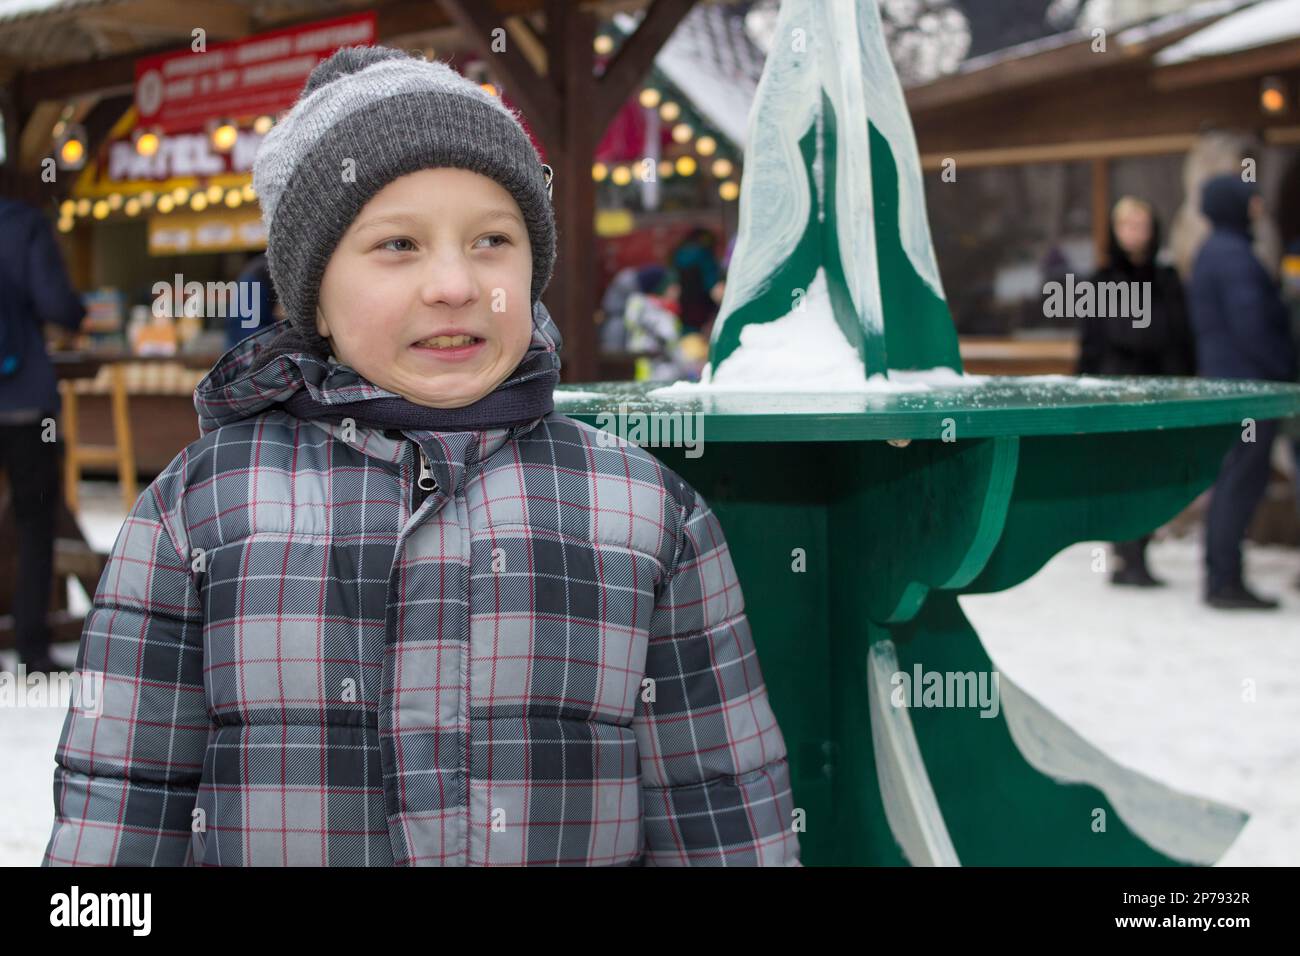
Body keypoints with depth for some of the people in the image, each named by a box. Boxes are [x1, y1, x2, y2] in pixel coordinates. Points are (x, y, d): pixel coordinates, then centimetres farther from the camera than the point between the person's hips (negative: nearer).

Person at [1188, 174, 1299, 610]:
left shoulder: (1211, 251, 18)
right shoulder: (1233, 254, -15)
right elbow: (1250, 325, -20)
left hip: (1223, 379, 10)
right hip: (1248, 382, -10)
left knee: (1234, 480, 13)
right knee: (1243, 480, -8)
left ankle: (1220, 578, 18)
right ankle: (1225, 581, -6)